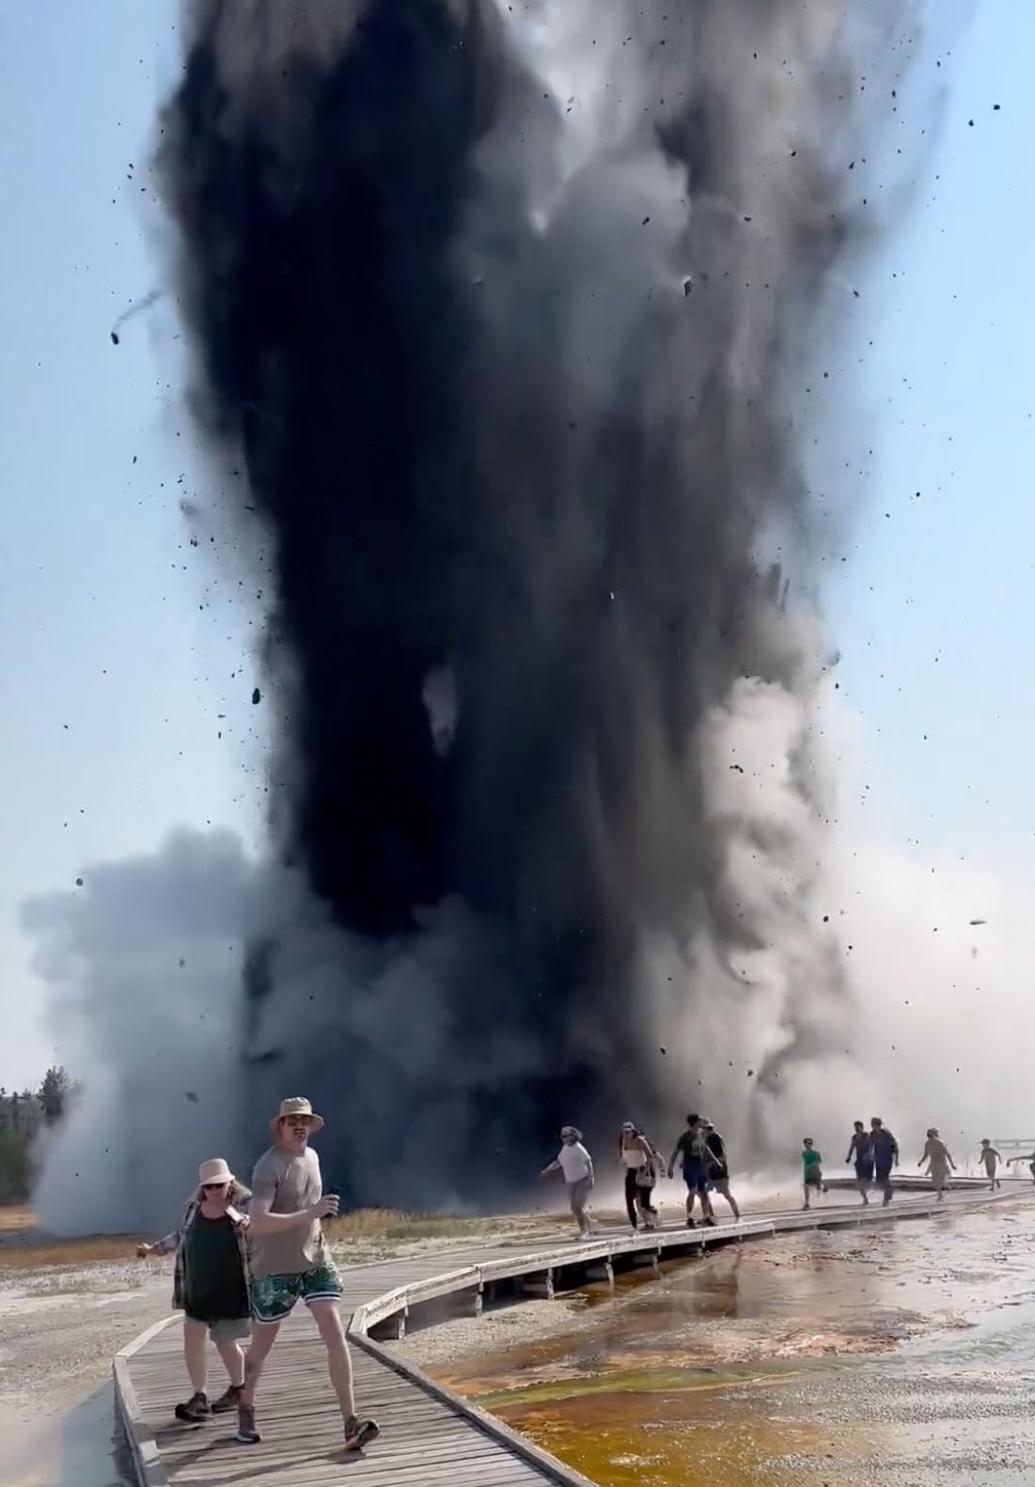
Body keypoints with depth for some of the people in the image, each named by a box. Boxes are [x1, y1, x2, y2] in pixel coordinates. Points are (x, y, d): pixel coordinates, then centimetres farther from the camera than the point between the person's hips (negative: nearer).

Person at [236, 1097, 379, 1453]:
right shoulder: (268, 1166, -17)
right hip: (275, 1268, -5)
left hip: (315, 1261, 5)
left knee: (335, 1334, -9)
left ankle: (351, 1423, -12)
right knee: (262, 1346, 11)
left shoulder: (312, 1156, 6)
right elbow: (258, 1222, -30)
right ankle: (246, 1409, 37)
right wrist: (310, 1214, -35)